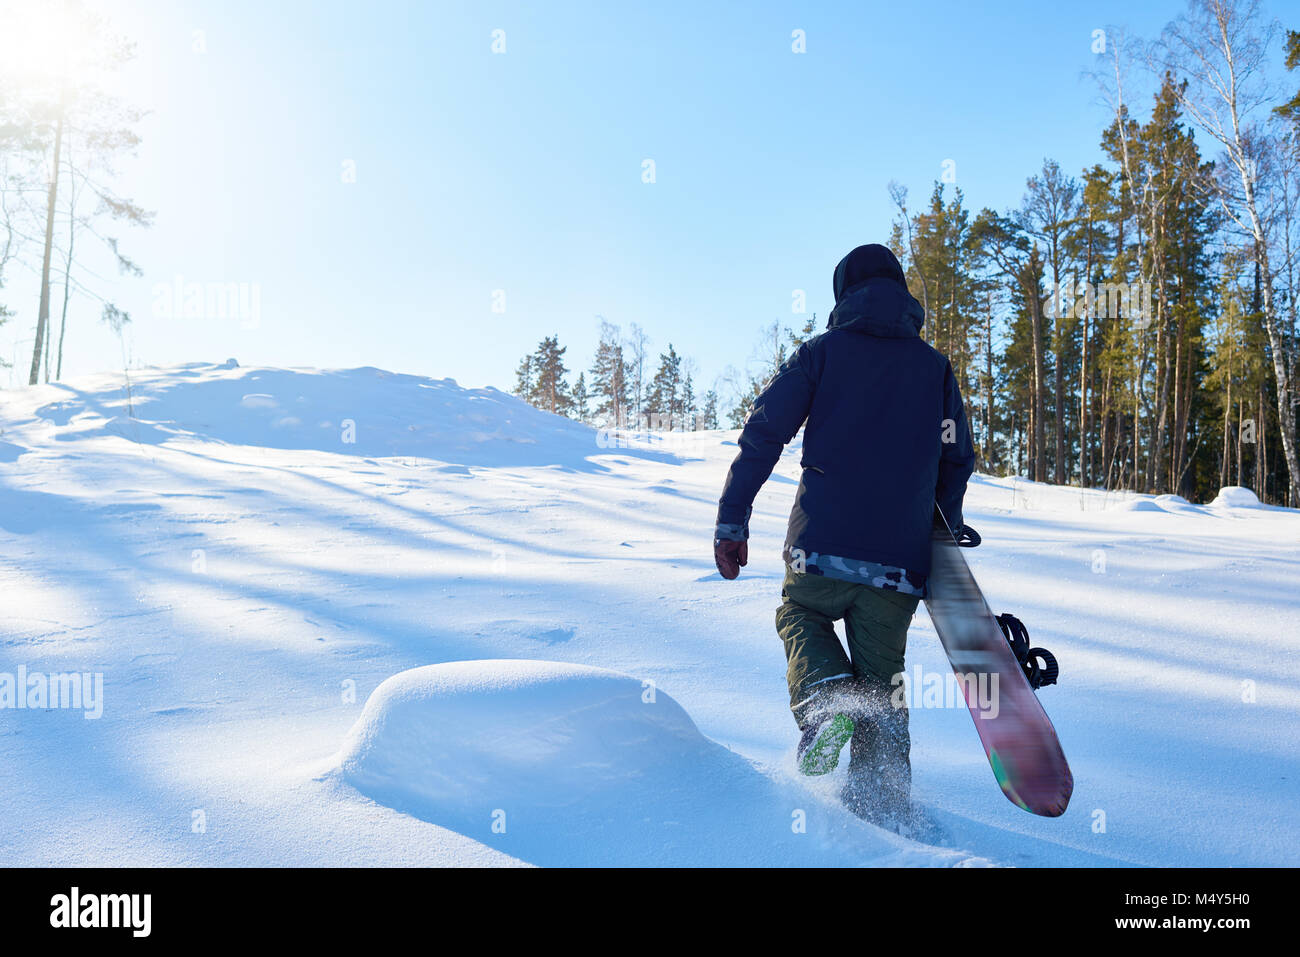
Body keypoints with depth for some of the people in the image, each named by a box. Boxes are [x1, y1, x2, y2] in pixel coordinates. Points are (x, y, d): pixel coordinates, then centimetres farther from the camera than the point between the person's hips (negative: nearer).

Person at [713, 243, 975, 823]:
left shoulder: (822, 352, 4)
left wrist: (731, 521, 2)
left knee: (800, 615, 23)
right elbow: (957, 462, 15)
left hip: (821, 546, -2)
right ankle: (883, 804, 13)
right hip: (900, 563, 3)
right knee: (881, 678, 15)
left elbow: (763, 433, -2)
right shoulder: (935, 367, 12)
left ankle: (824, 698, -6)